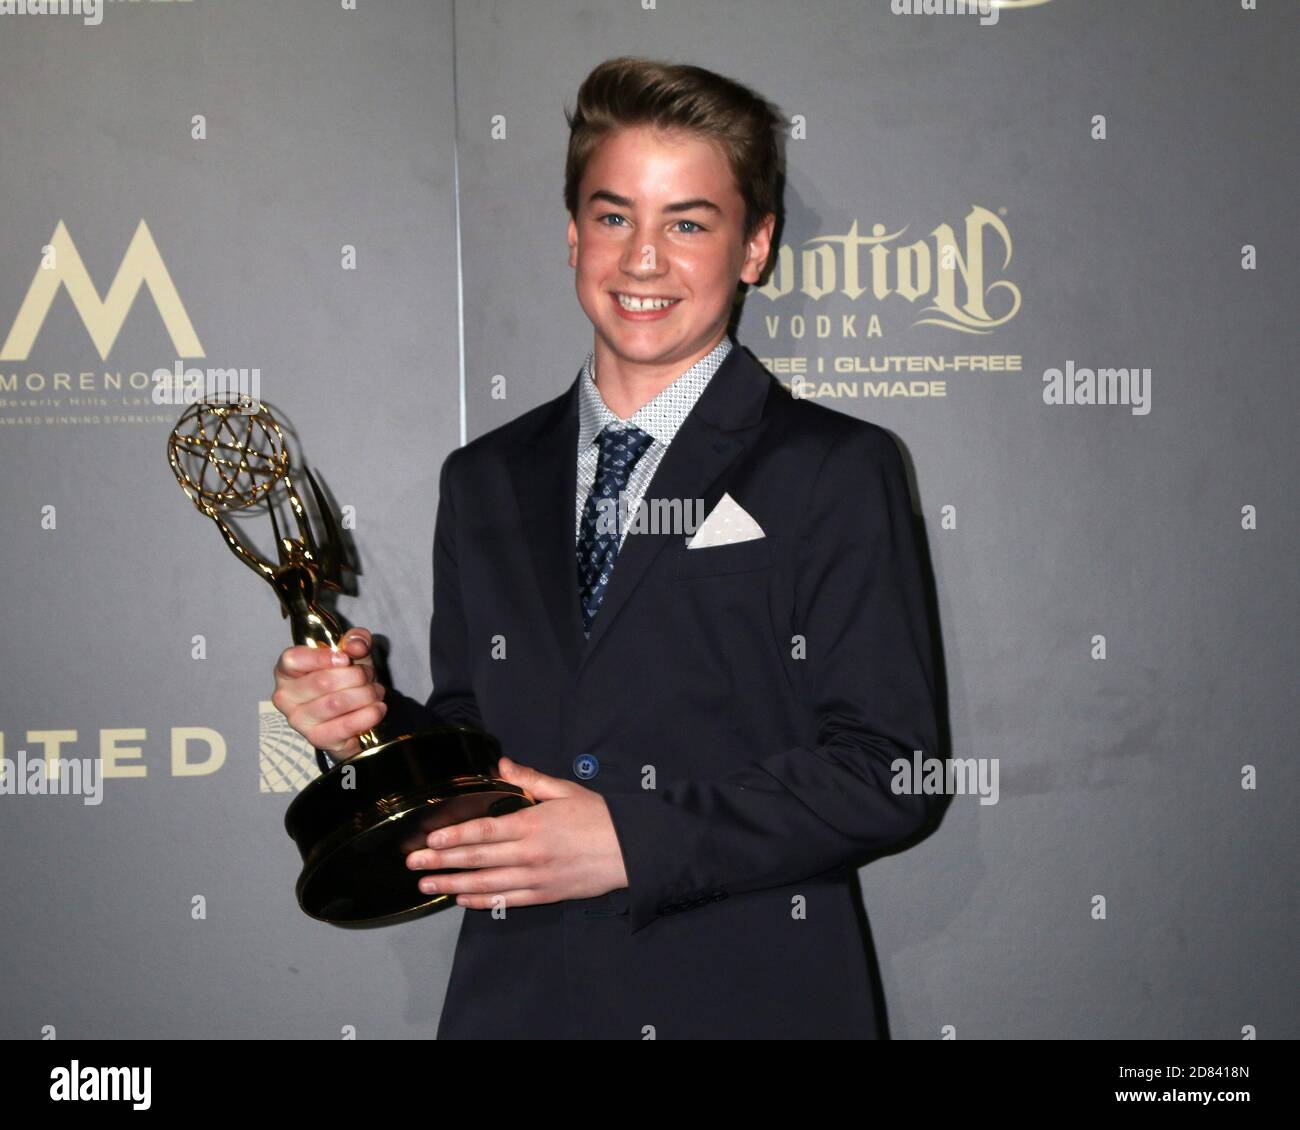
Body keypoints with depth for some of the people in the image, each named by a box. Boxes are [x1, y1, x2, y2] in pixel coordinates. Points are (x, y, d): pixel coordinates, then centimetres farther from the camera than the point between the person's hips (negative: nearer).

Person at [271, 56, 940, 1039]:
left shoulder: (839, 472, -4)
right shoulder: (486, 483, 9)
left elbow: (882, 772, -10)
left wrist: (636, 840, -18)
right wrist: (374, 723, -8)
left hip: (751, 996, -3)